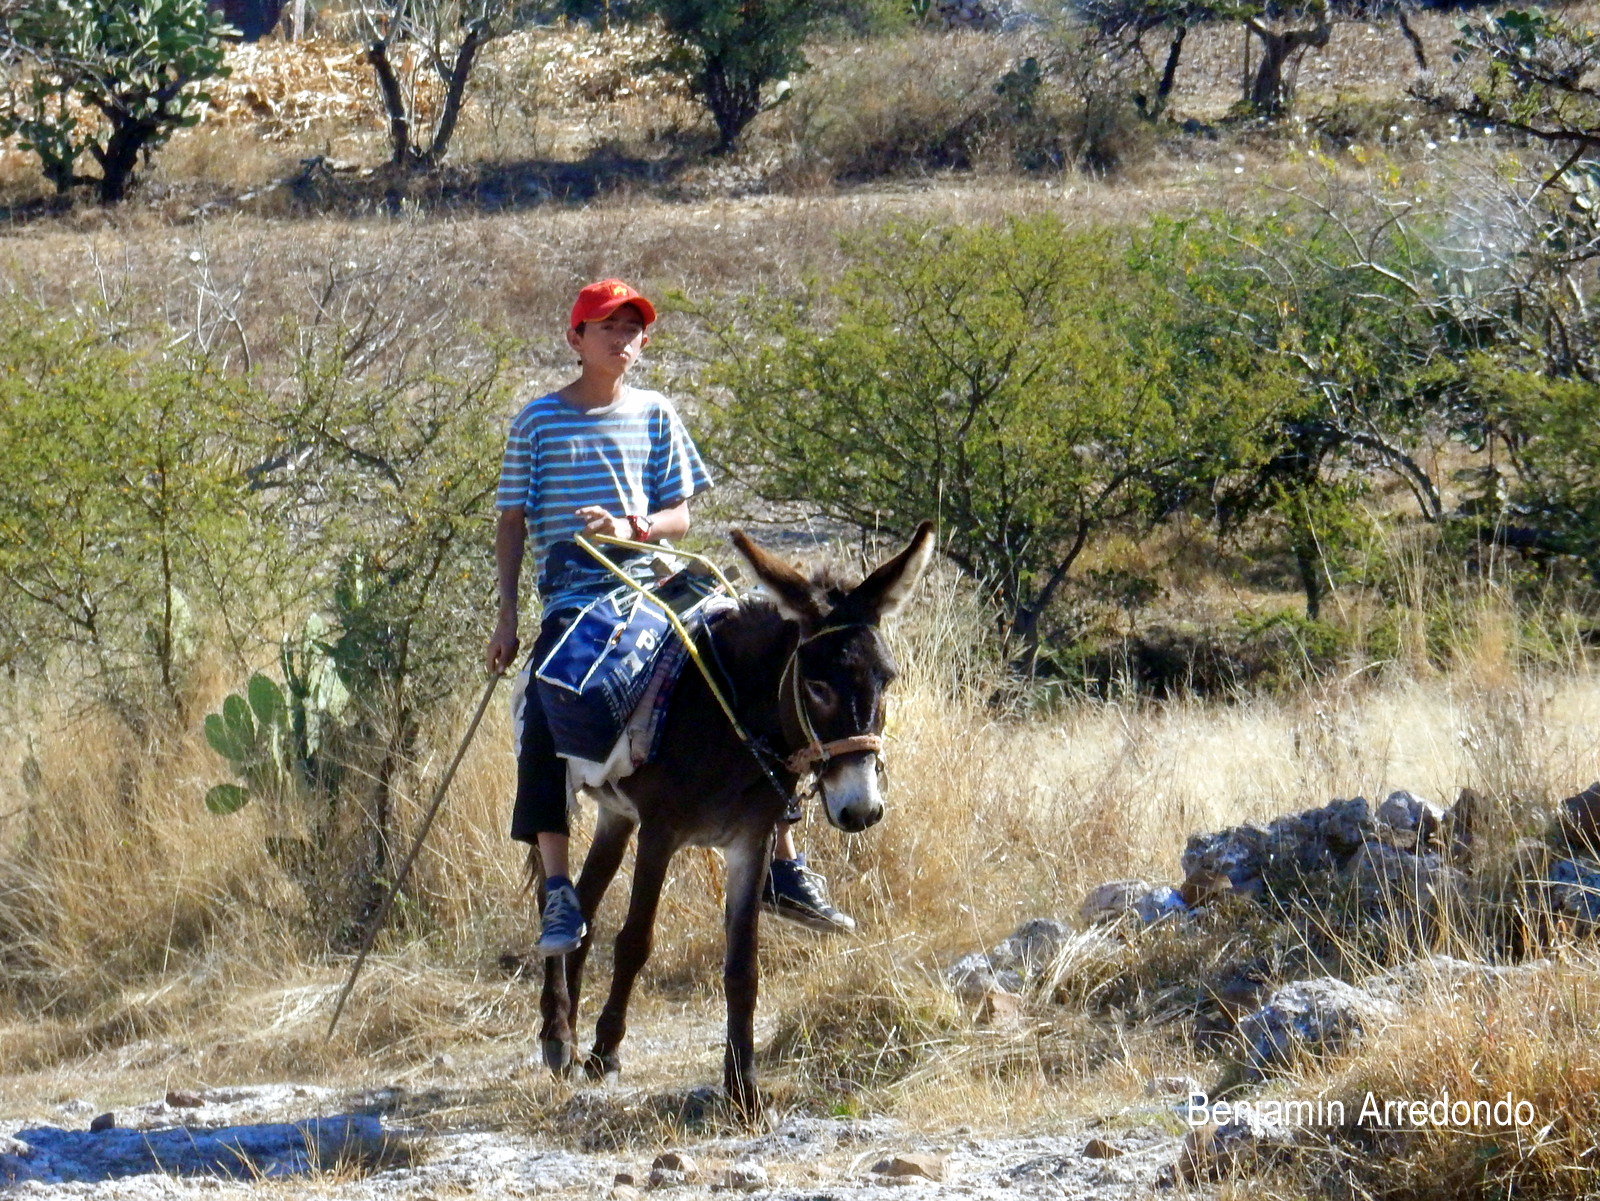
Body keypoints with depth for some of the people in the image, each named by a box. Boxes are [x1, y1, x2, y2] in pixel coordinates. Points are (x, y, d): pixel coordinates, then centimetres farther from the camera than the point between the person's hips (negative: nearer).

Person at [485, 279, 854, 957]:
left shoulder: (655, 416, 13)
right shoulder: (539, 420, 6)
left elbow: (680, 517, 10)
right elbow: (512, 523, 7)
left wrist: (634, 528, -13)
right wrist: (506, 617, -1)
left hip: (650, 587, 3)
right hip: (572, 596, -3)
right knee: (544, 722, -28)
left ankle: (783, 869, -1)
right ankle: (557, 893, -25)